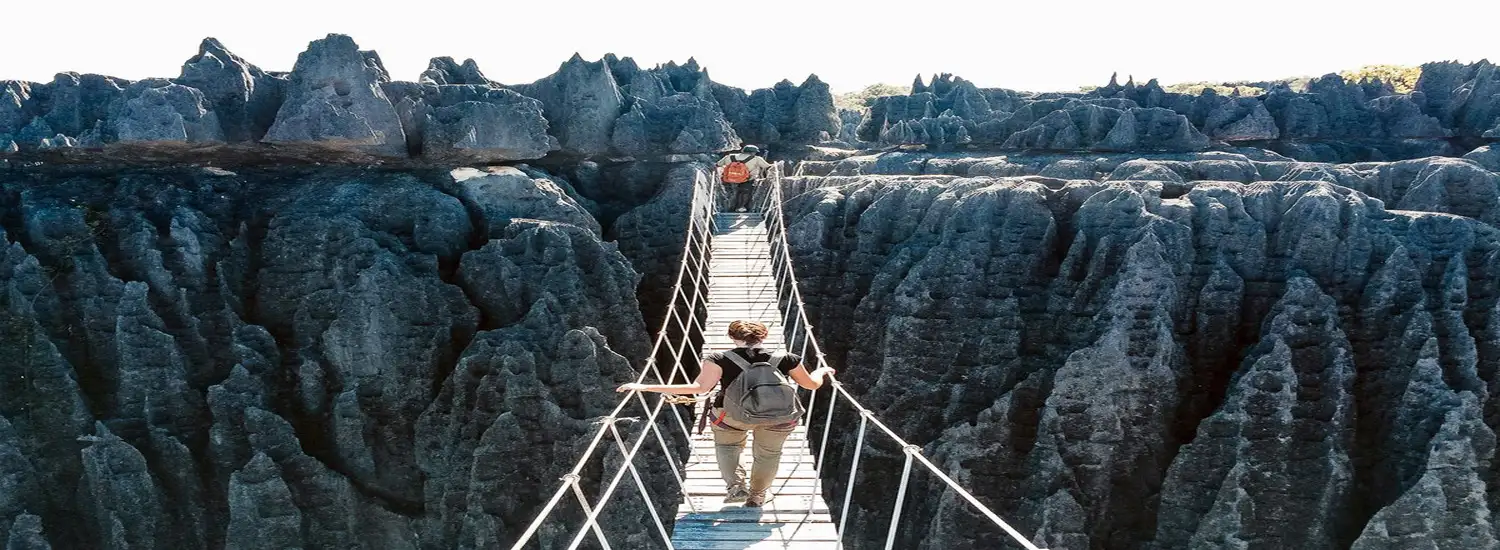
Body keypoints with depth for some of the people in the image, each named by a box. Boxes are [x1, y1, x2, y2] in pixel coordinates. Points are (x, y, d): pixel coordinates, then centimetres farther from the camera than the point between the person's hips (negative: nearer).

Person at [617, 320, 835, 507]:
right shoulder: (785, 359, 6)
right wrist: (822, 371, 41)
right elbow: (812, 384, 16)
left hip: (733, 415, -1)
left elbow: (699, 387, -13)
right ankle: (757, 496, 39)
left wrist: (646, 387, -12)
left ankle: (735, 486, 18)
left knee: (727, 446, 30)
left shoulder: (720, 359, -2)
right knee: (768, 454, 28)